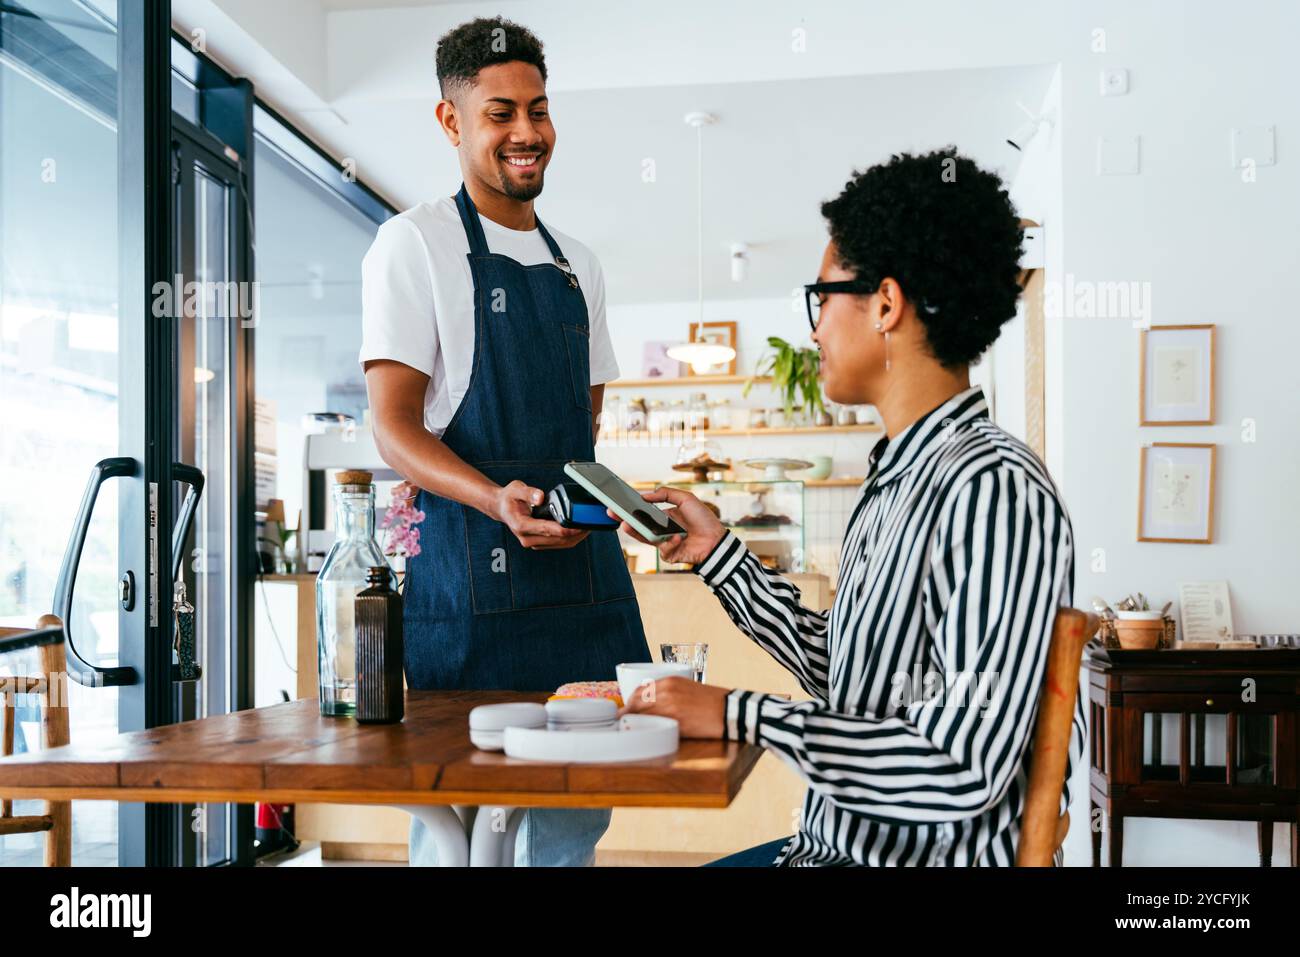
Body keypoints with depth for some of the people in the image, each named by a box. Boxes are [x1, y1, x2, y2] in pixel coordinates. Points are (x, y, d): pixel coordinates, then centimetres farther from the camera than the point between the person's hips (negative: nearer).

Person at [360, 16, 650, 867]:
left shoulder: (578, 263, 18)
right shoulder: (415, 241, 0)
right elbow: (394, 430, -8)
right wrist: (496, 500, -24)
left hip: (584, 564, 6)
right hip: (470, 567, -6)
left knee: (577, 812, 10)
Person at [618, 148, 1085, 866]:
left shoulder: (993, 488, -21)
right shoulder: (897, 480, 8)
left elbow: (962, 768, -25)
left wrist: (739, 715, -20)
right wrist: (719, 552, 13)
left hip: (932, 853, -8)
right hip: (836, 843, 9)